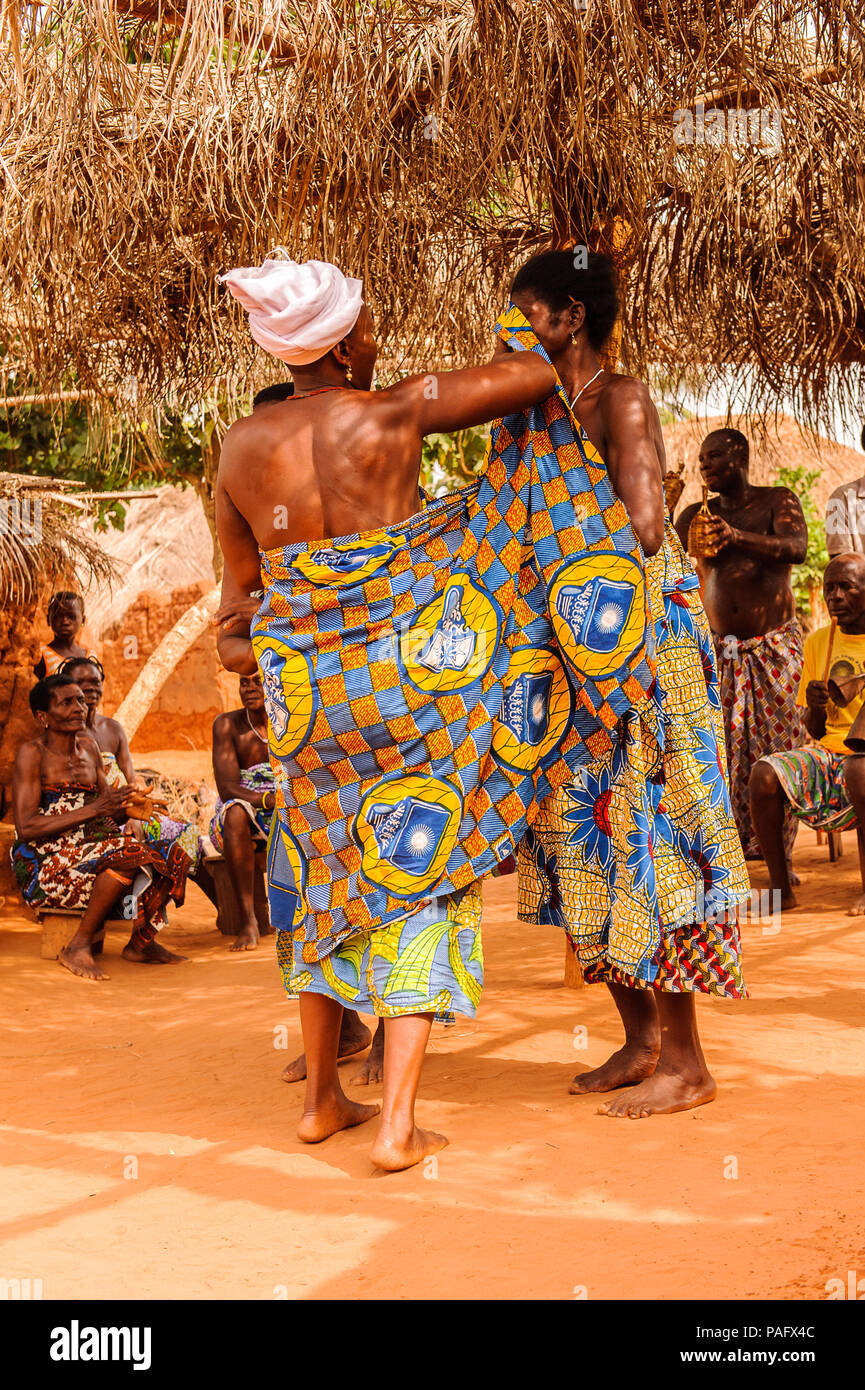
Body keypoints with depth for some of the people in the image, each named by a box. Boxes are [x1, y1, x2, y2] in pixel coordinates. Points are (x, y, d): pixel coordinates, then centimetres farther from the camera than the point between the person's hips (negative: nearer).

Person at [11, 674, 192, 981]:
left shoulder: (89, 746, 14)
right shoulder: (32, 754, -7)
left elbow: (109, 812, 17)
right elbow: (26, 827, -17)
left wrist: (128, 808, -8)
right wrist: (94, 809, -21)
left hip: (89, 855, 7)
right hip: (43, 867, -7)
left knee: (172, 854, -9)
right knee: (128, 853, -31)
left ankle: (141, 941, 4)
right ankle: (78, 947, -19)